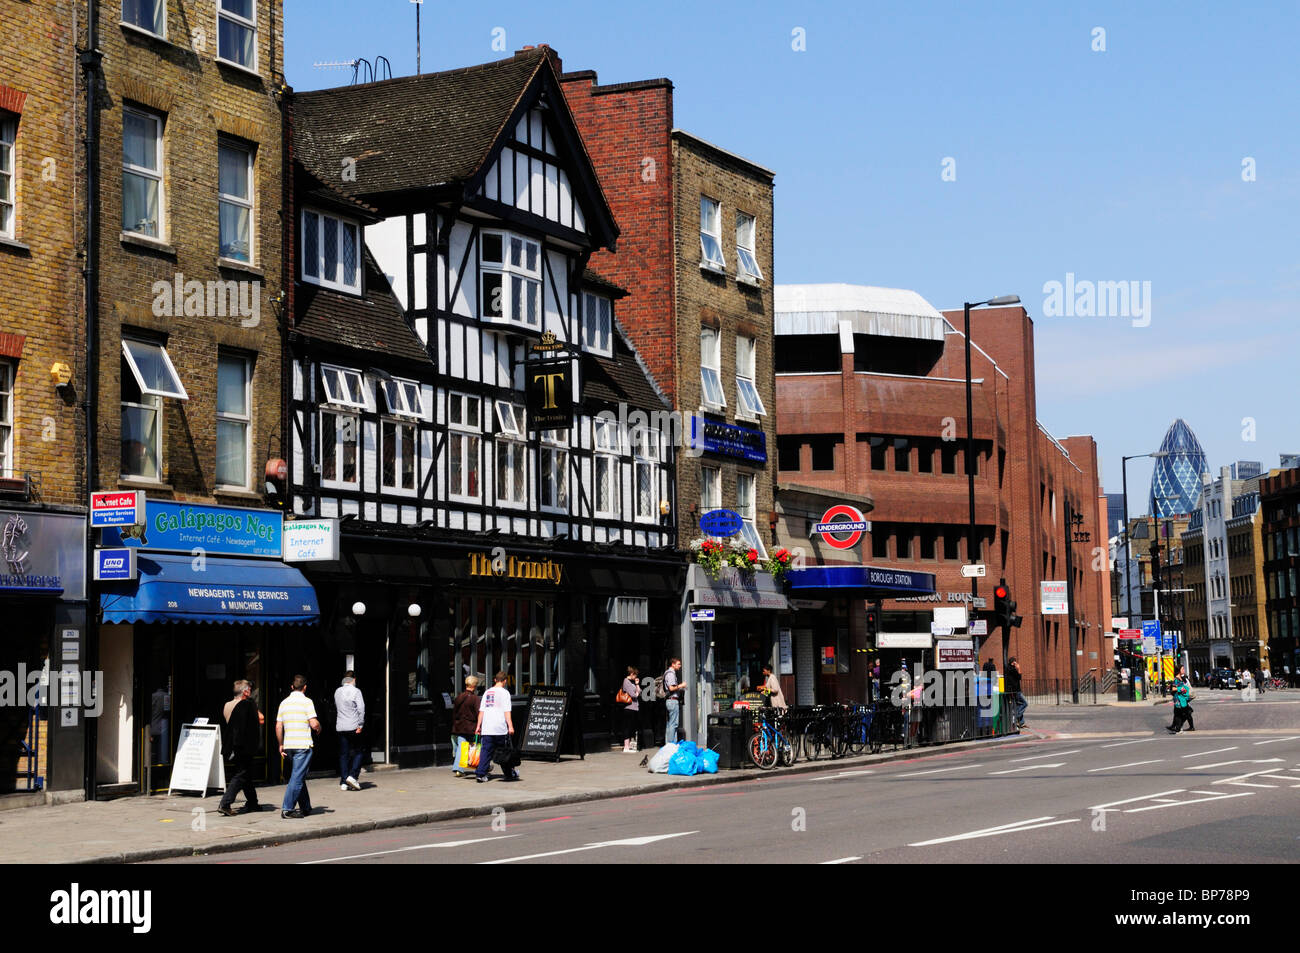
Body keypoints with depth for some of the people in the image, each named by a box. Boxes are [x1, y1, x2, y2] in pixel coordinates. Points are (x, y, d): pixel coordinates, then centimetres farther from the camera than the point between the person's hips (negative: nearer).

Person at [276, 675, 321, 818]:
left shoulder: (284, 703, 9)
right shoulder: (306, 702, -8)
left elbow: (278, 727, 9)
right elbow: (314, 724, -14)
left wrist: (281, 745, 17)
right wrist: (319, 728, 8)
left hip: (289, 745, 6)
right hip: (303, 745, -6)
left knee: (299, 775, 17)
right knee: (298, 777, -6)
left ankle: (305, 807, 23)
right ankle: (287, 809, -12)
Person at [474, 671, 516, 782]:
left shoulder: (487, 692, 13)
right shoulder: (504, 692, -3)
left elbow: (481, 710, 12)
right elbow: (507, 711, -11)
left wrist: (478, 725, 14)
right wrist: (510, 726, -13)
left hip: (487, 728, 4)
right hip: (500, 727, -4)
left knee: (486, 751, 3)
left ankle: (480, 773, -9)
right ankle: (509, 774, 18)